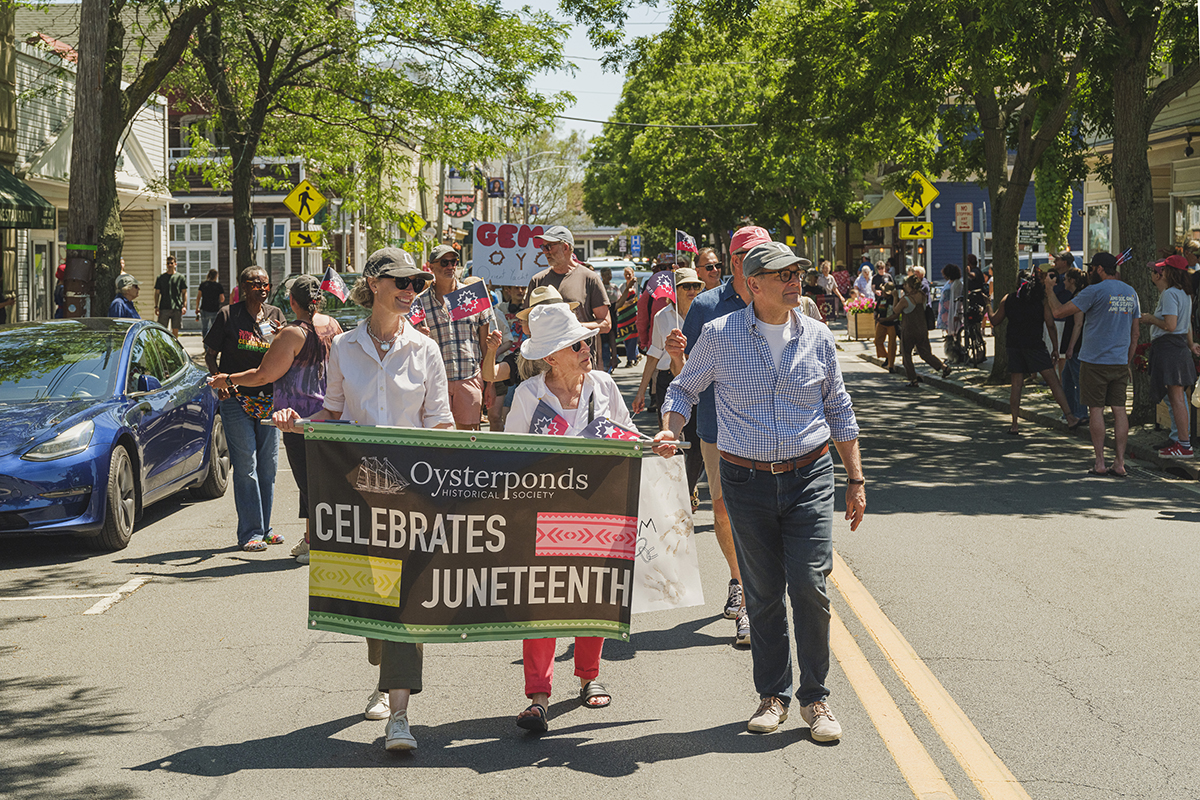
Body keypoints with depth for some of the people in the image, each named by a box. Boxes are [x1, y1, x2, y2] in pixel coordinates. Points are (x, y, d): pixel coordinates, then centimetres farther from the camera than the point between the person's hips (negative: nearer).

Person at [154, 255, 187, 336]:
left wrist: (184, 306, -4)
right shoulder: (160, 278, 10)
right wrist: (156, 307, 2)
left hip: (177, 308, 0)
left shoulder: (181, 277, 8)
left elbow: (184, 293, 7)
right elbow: (157, 293, 11)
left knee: (175, 330, 2)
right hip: (164, 308, 0)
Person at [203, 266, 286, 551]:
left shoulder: (275, 316, 9)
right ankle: (250, 533, -5)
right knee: (245, 466, -6)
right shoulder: (228, 315, -3)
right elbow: (211, 352, 2)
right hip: (237, 399, -5)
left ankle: (264, 528, 19)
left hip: (268, 399, 5)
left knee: (268, 466, 8)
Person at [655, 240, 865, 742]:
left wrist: (856, 479, 12)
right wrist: (669, 430, -10)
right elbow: (683, 389, 11)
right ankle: (773, 695, 20)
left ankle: (815, 697, 6)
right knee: (763, 594, 6)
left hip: (810, 477, 0)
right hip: (747, 481, 0)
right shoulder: (720, 336, -1)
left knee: (810, 586, -8)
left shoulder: (818, 338, 5)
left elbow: (839, 411, 13)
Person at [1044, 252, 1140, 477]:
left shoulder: (1095, 291, -11)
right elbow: (1135, 334, 14)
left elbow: (1059, 312, -11)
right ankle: (1119, 463, 4)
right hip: (1120, 362, 5)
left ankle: (1100, 463, 1)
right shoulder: (1131, 293, 10)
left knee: (1096, 410, 0)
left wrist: (1049, 289, 4)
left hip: (1095, 361, -5)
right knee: (1119, 410, 5)